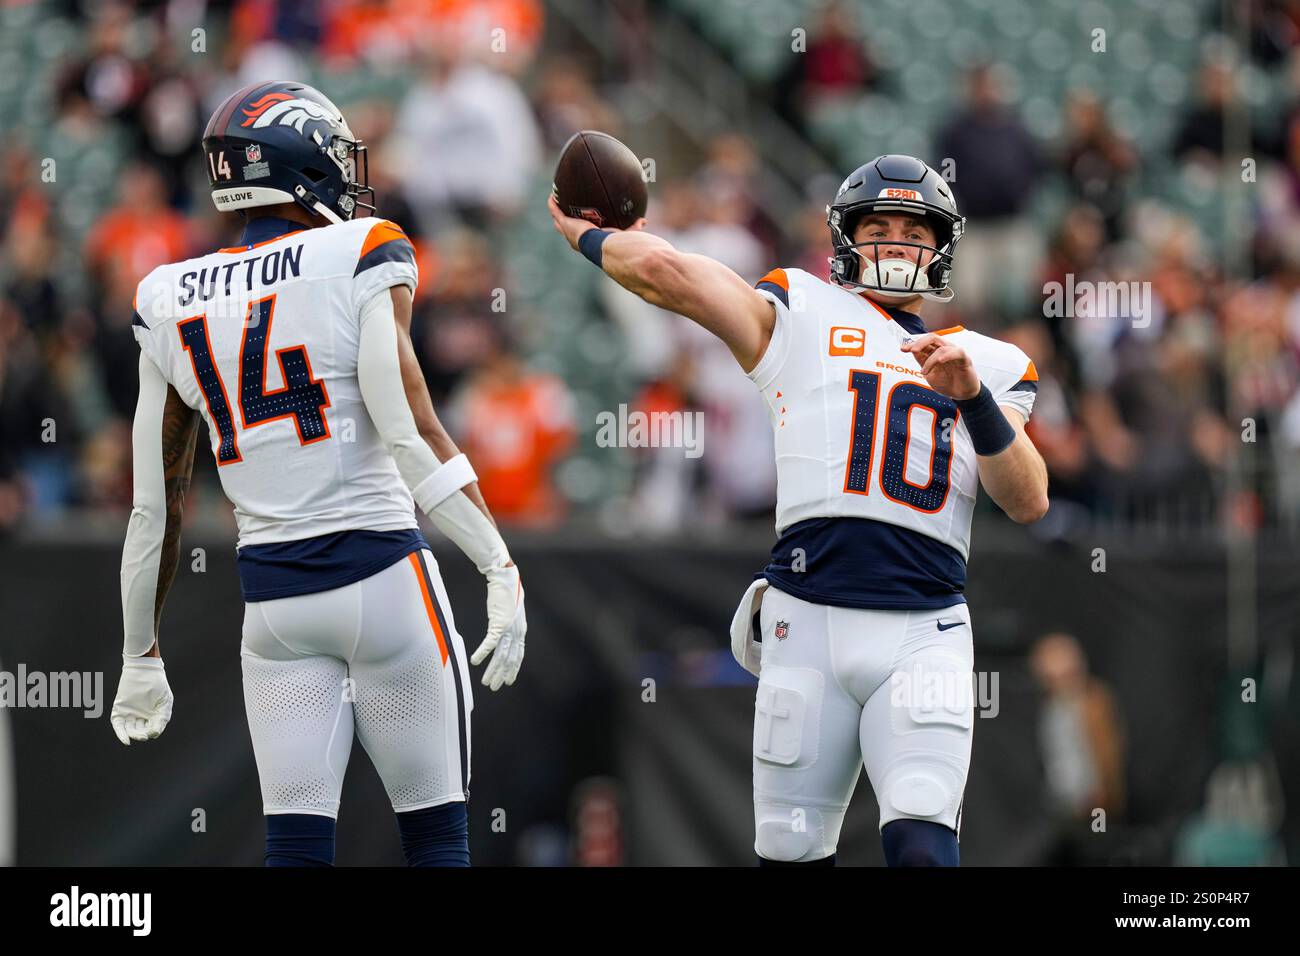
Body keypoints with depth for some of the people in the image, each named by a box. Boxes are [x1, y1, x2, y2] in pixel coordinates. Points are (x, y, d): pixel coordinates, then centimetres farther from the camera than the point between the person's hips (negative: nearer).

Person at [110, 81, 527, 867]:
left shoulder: (173, 306, 8)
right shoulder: (360, 263, -6)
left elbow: (156, 506, 10)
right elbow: (411, 433, -16)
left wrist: (140, 660, 17)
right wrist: (500, 568, -15)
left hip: (273, 593, 4)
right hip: (381, 575, -4)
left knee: (297, 846, 3)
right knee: (435, 834, 5)